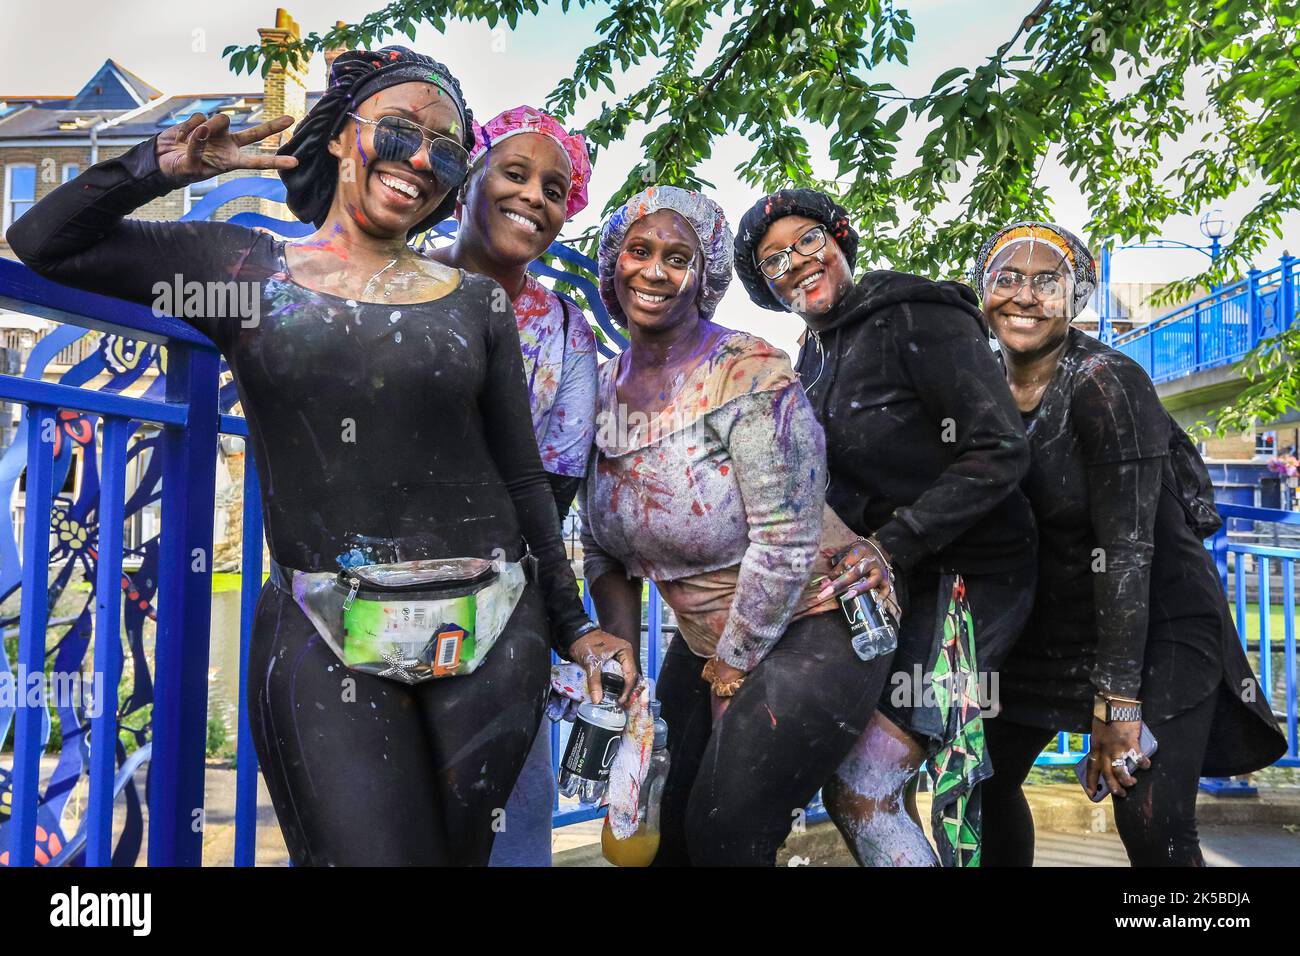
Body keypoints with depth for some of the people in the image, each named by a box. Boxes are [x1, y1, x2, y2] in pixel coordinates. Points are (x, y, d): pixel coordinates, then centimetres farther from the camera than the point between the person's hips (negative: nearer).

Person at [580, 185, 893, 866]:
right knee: (659, 833, 12)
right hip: (706, 639, 7)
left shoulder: (748, 373, -20)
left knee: (721, 837, -8)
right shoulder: (606, 390, 1)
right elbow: (604, 551, 8)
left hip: (809, 629, -7)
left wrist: (735, 665, -13)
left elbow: (784, 541, -22)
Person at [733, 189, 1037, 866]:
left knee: (862, 792, -15)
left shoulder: (916, 316, -14)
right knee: (847, 785, 12)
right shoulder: (813, 359, 11)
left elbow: (1001, 450, -20)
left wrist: (892, 544, -24)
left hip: (965, 577, -8)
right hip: (891, 584, 9)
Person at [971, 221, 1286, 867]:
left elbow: (1126, 545, -26)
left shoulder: (1106, 384, -22)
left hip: (1156, 626, -6)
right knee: (985, 778, 10)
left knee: (1152, 829, -15)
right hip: (1051, 624, 7)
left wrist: (1116, 704, -27)